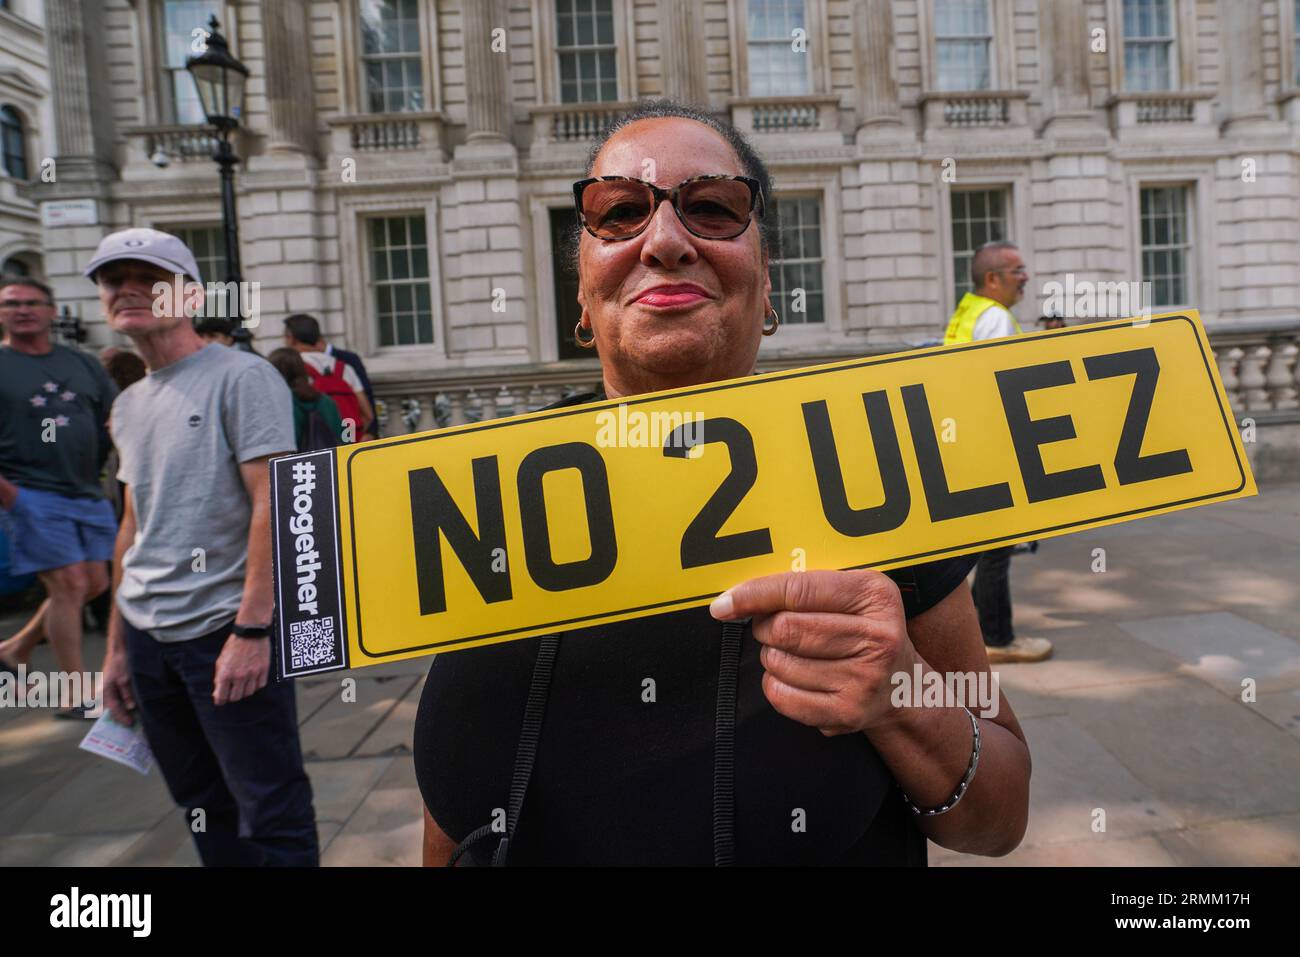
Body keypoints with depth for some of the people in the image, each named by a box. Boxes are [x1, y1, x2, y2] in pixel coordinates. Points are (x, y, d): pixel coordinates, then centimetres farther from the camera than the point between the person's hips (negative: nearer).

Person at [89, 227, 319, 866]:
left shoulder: (241, 376, -8)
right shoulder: (129, 405, 15)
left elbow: (273, 504, -15)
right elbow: (134, 526, 19)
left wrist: (251, 629, -20)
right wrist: (117, 645, 17)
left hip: (224, 628, -7)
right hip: (146, 633, 7)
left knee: (269, 816, 1)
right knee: (202, 808, 17)